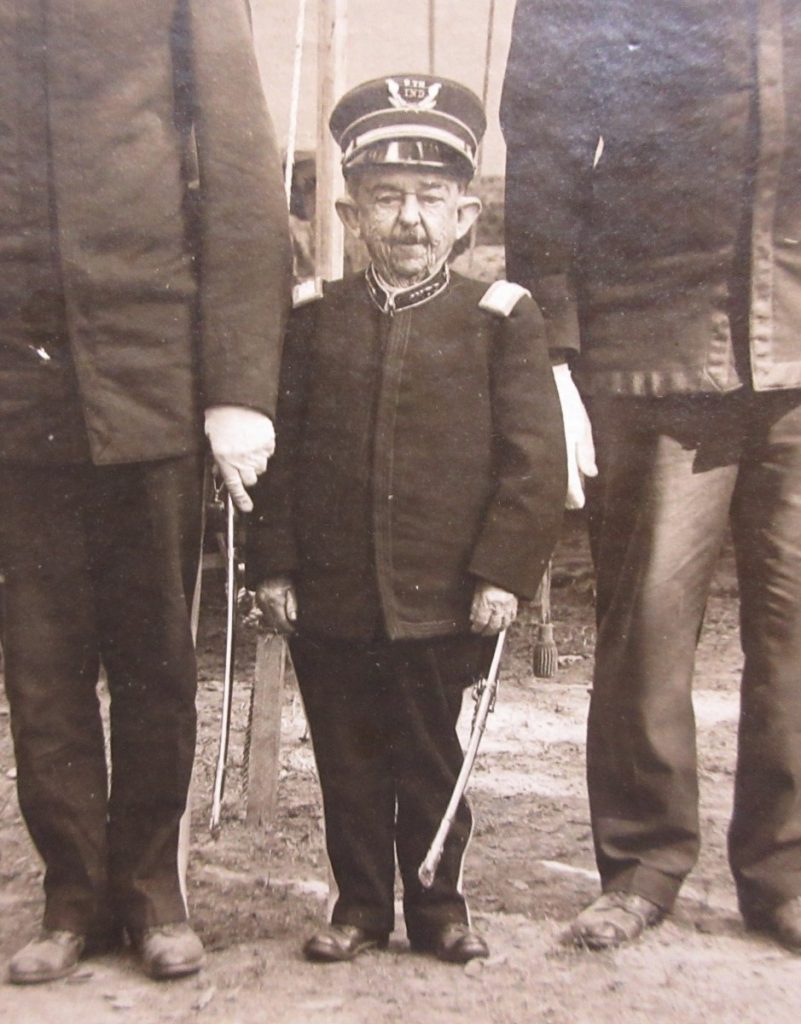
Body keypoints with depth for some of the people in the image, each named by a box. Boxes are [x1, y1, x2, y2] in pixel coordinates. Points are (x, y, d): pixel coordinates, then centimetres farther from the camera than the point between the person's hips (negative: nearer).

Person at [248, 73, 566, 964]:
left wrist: (505, 571, -11)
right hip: (327, 599, 2)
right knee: (347, 763, 13)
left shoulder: (501, 319, -2)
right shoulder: (313, 317, 5)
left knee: (432, 762, 12)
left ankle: (438, 905, 30)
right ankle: (359, 903, 31)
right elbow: (280, 448, 5)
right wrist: (272, 563, -1)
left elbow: (532, 459, -5)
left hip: (443, 598, -2)